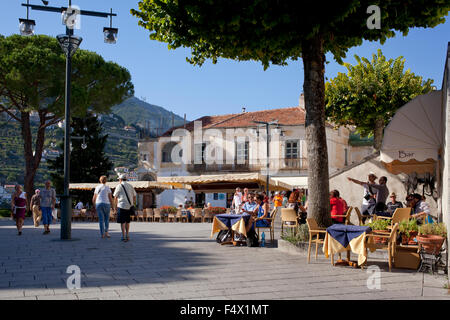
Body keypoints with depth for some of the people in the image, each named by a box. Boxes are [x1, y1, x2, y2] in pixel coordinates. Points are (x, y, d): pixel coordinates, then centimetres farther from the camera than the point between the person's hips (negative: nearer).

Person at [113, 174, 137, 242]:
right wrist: (132, 204, 20)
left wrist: (115, 206, 7)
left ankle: (123, 237, -6)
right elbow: (134, 196, 13)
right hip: (129, 206, 5)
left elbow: (115, 197, -3)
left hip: (122, 206, -5)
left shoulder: (119, 186, -3)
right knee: (127, 221, 16)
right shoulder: (130, 186, 12)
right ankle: (127, 236, 18)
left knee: (122, 222, -1)